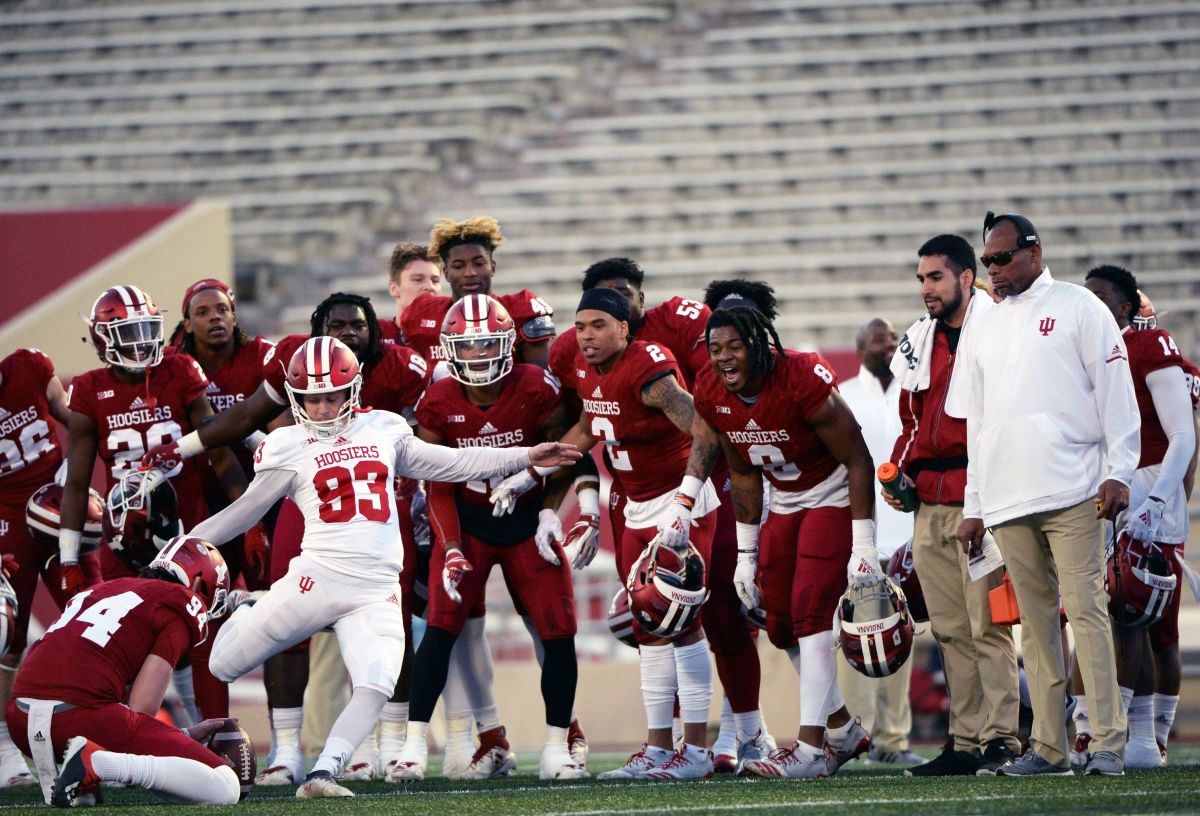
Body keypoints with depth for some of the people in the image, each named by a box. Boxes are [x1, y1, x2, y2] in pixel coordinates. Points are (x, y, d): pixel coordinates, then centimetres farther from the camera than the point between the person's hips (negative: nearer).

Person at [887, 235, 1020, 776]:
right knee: (950, 629, 9)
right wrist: (897, 472, 11)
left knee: (987, 625, -8)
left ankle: (1000, 738, -5)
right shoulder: (919, 342, 16)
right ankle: (965, 741, 13)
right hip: (930, 504, 7)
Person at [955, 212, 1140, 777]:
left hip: (1071, 493, -5)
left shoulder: (1078, 308, 4)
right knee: (1035, 621, 4)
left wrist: (1118, 472, -10)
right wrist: (972, 506, 18)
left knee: (1086, 610, -10)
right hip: (1007, 501, 5)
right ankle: (1048, 746, 6)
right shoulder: (983, 331, 21)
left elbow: (1115, 391, -1)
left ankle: (1108, 743, -12)